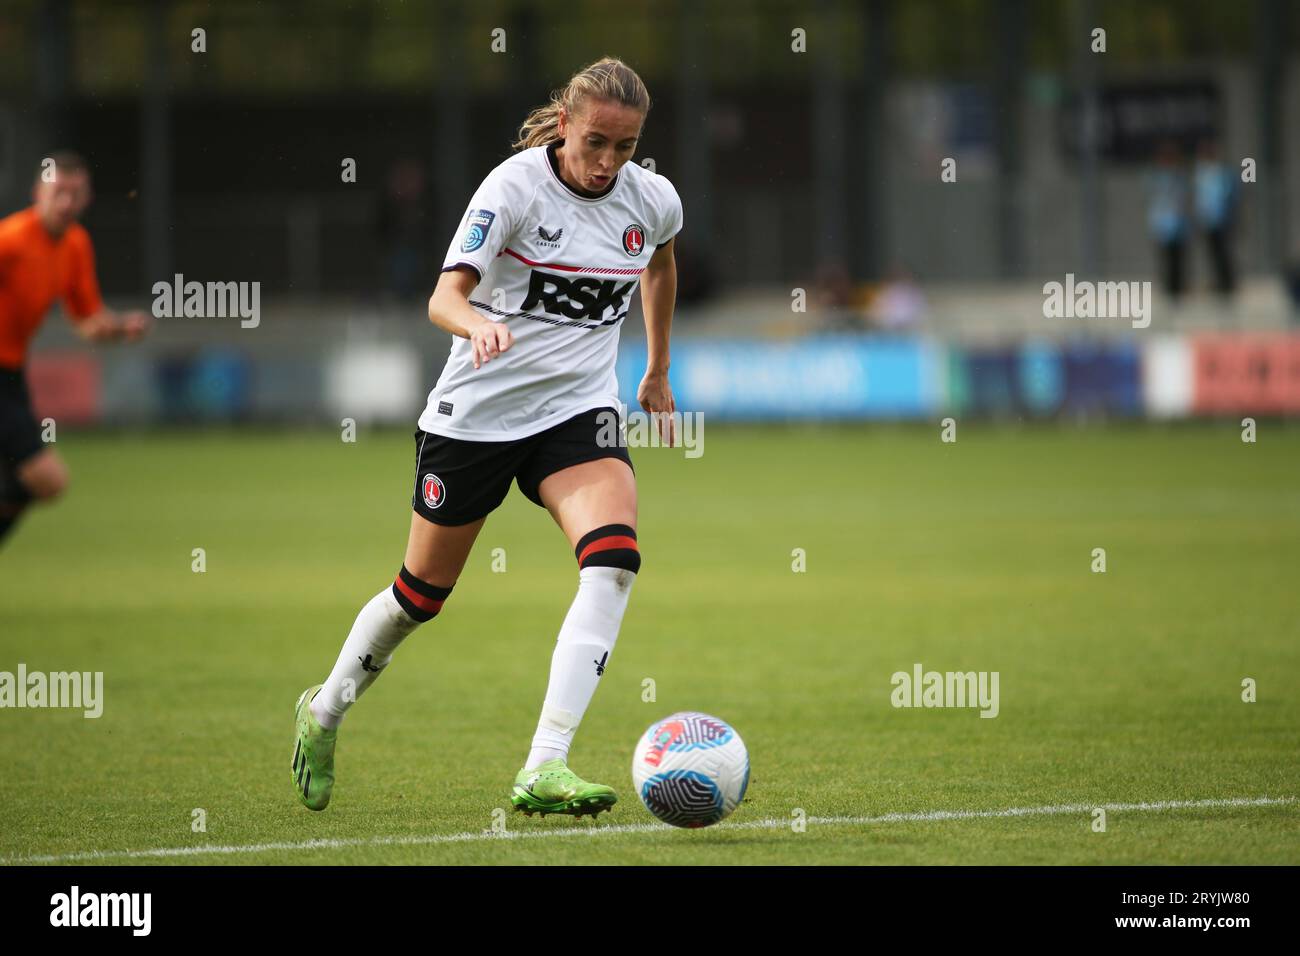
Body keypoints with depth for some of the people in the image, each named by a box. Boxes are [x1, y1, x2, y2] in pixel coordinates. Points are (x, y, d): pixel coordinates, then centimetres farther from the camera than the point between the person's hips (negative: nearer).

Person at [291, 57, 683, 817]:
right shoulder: (516, 186, -16)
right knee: (424, 590, 10)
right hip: (477, 410, -3)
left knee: (614, 557, -25)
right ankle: (325, 709, 41)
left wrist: (659, 371, 29)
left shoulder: (653, 201, -2)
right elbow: (445, 296, -26)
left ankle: (545, 768, -27)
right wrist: (479, 325, -48)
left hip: (577, 410, 3)